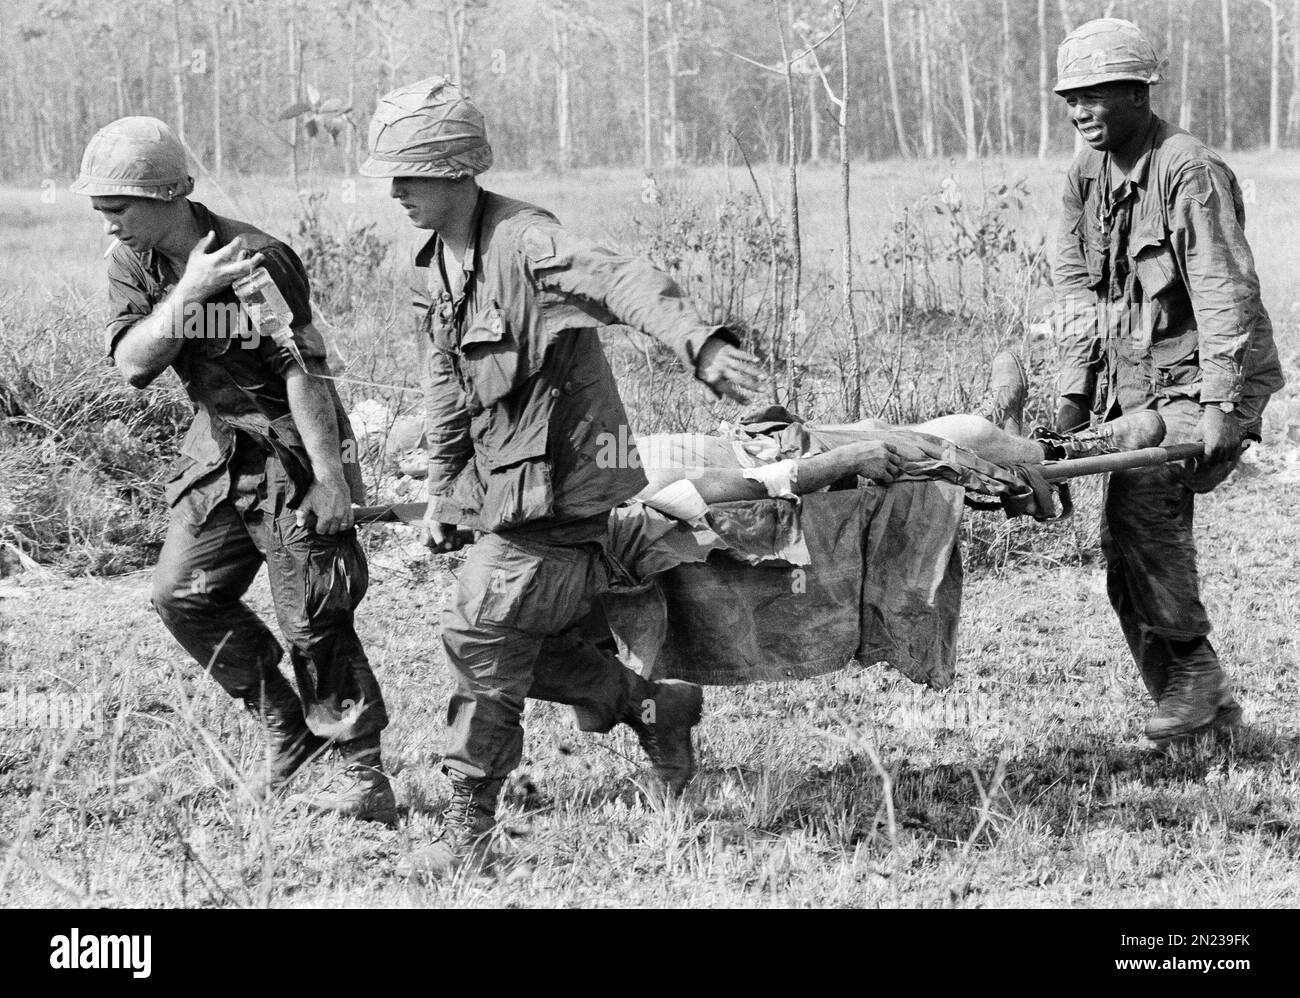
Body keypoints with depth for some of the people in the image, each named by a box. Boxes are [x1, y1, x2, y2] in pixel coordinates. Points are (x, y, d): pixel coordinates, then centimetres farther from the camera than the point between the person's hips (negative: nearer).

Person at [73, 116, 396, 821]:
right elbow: (132, 363, -13)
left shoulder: (258, 259, -22)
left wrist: (330, 475, -19)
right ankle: (286, 728, 20)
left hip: (289, 451, -7)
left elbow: (304, 371, -20)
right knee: (183, 594, 5)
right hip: (219, 447, 7)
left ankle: (364, 776, 7)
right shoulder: (133, 265, -1)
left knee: (312, 618, -4)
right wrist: (187, 293, -26)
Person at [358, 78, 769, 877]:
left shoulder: (525, 242, -20)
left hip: (561, 488, -9)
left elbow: (624, 283, -36)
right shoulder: (434, 270, 8)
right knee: (536, 645, 12)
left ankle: (469, 832, 2)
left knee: (482, 635, -8)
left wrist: (700, 345, -53)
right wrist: (442, 489, 22)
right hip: (505, 486, 9)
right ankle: (657, 708, 35)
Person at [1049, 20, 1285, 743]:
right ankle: (1204, 704, 16)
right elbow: (1077, 283, 11)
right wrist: (1076, 388, 2)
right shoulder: (1087, 176, 7)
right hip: (1136, 385, 8)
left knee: (1144, 504, -23)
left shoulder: (1190, 172, -17)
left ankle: (1194, 673, -7)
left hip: (1202, 383, -8)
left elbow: (1226, 293, -22)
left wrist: (1221, 405, -28)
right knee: (1126, 540, 5)